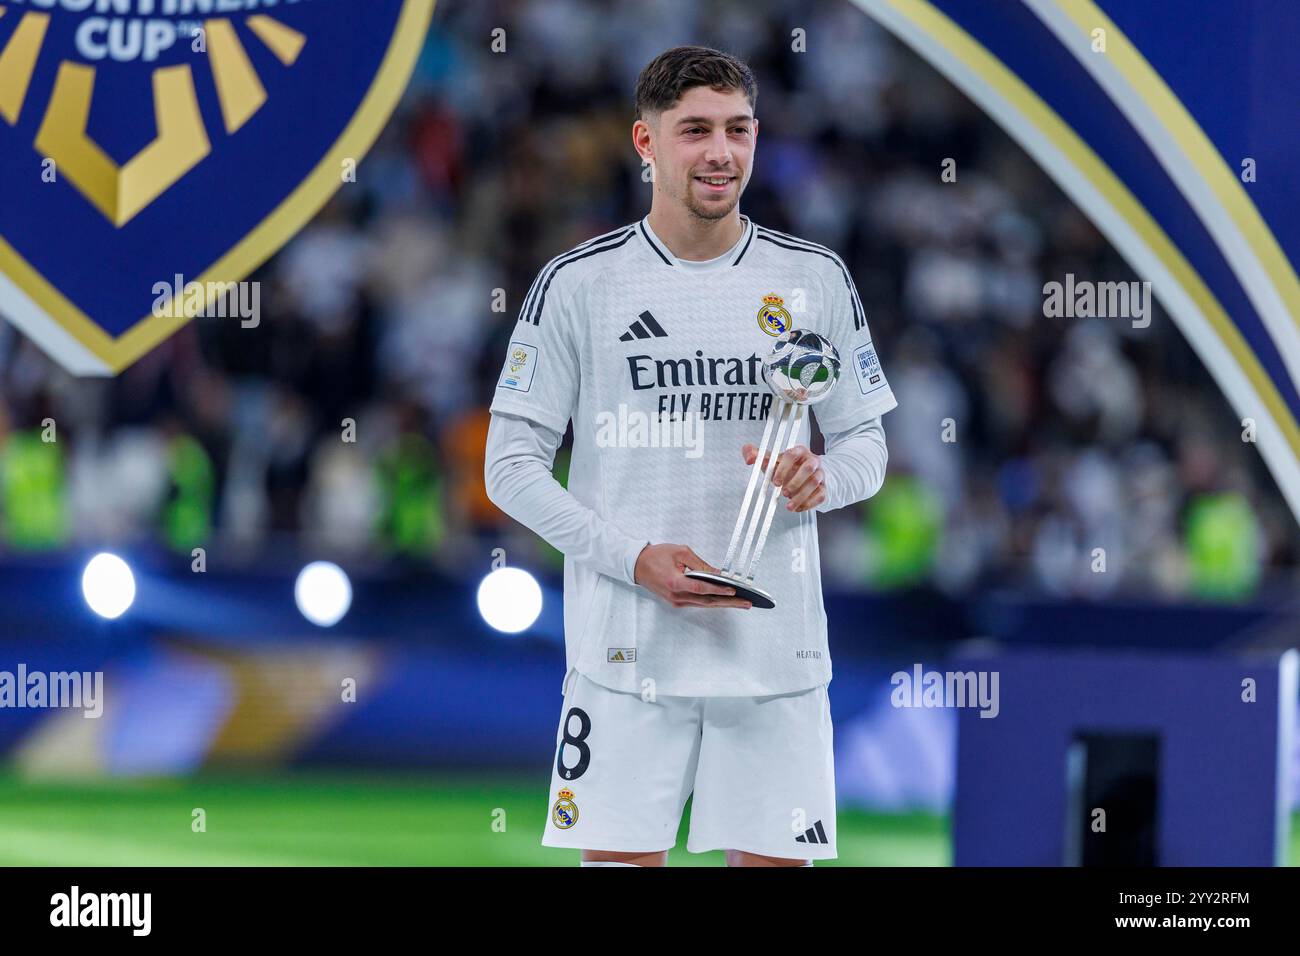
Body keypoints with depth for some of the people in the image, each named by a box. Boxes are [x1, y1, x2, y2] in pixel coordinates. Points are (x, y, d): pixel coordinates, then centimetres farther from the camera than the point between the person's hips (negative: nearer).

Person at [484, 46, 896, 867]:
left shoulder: (816, 279, 7)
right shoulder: (578, 284, 0)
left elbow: (866, 442, 13)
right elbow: (512, 466, -1)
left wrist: (823, 476, -11)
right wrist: (637, 560, -13)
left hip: (777, 652, 2)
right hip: (626, 653, -2)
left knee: (777, 859, 2)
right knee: (621, 859, -3)